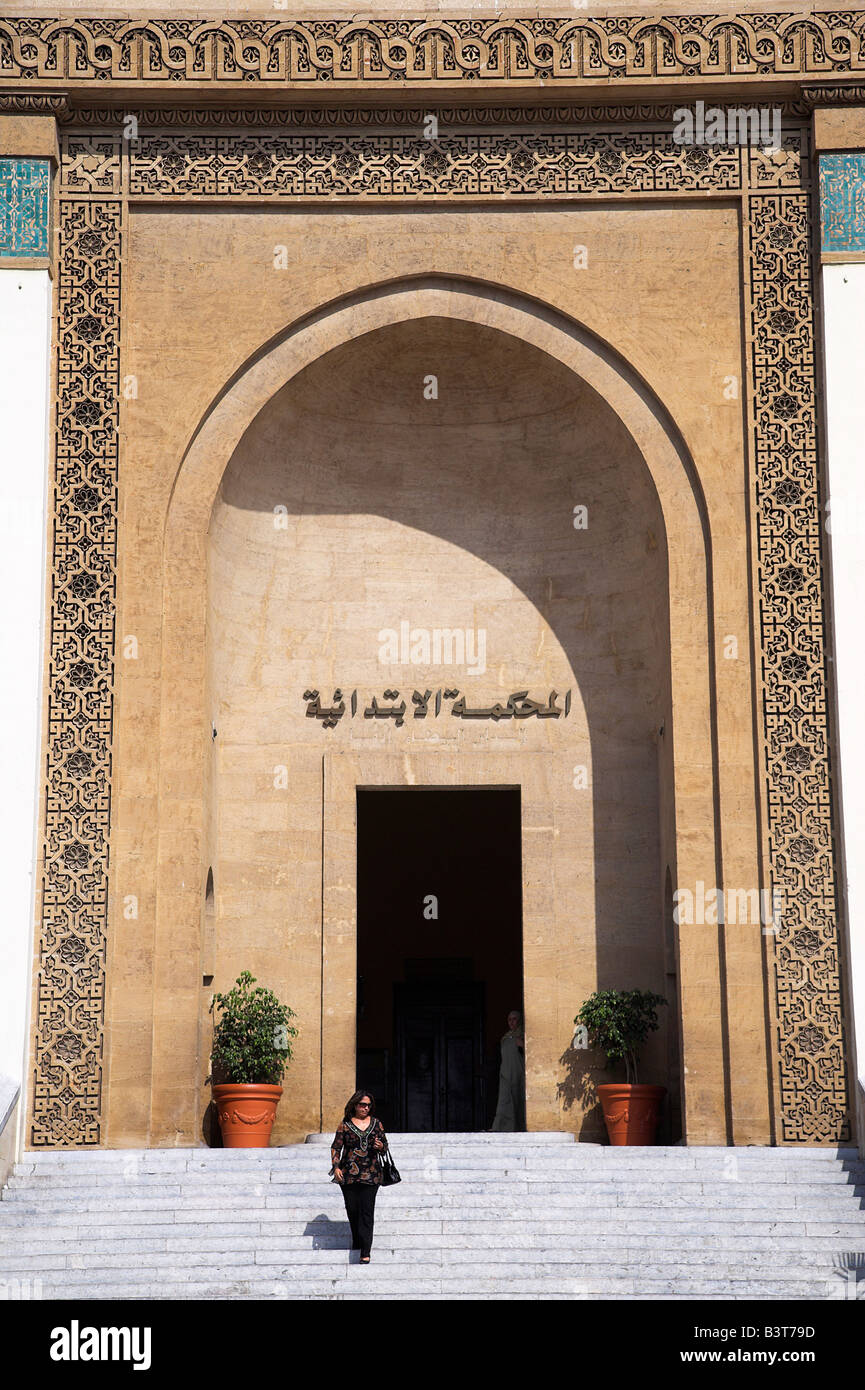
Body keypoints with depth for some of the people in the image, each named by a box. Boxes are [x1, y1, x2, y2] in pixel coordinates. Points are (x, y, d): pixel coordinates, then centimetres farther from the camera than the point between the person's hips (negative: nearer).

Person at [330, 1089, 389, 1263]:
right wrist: (336, 1167, -6)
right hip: (348, 1174, 0)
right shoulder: (345, 1124, 4)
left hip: (370, 1175, 0)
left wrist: (380, 1147, -9)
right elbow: (336, 1147, 5)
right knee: (352, 1210, 5)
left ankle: (365, 1252, -11)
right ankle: (357, 1244, 25)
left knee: (366, 1212, -8)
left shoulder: (376, 1123, 9)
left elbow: (385, 1147, 14)